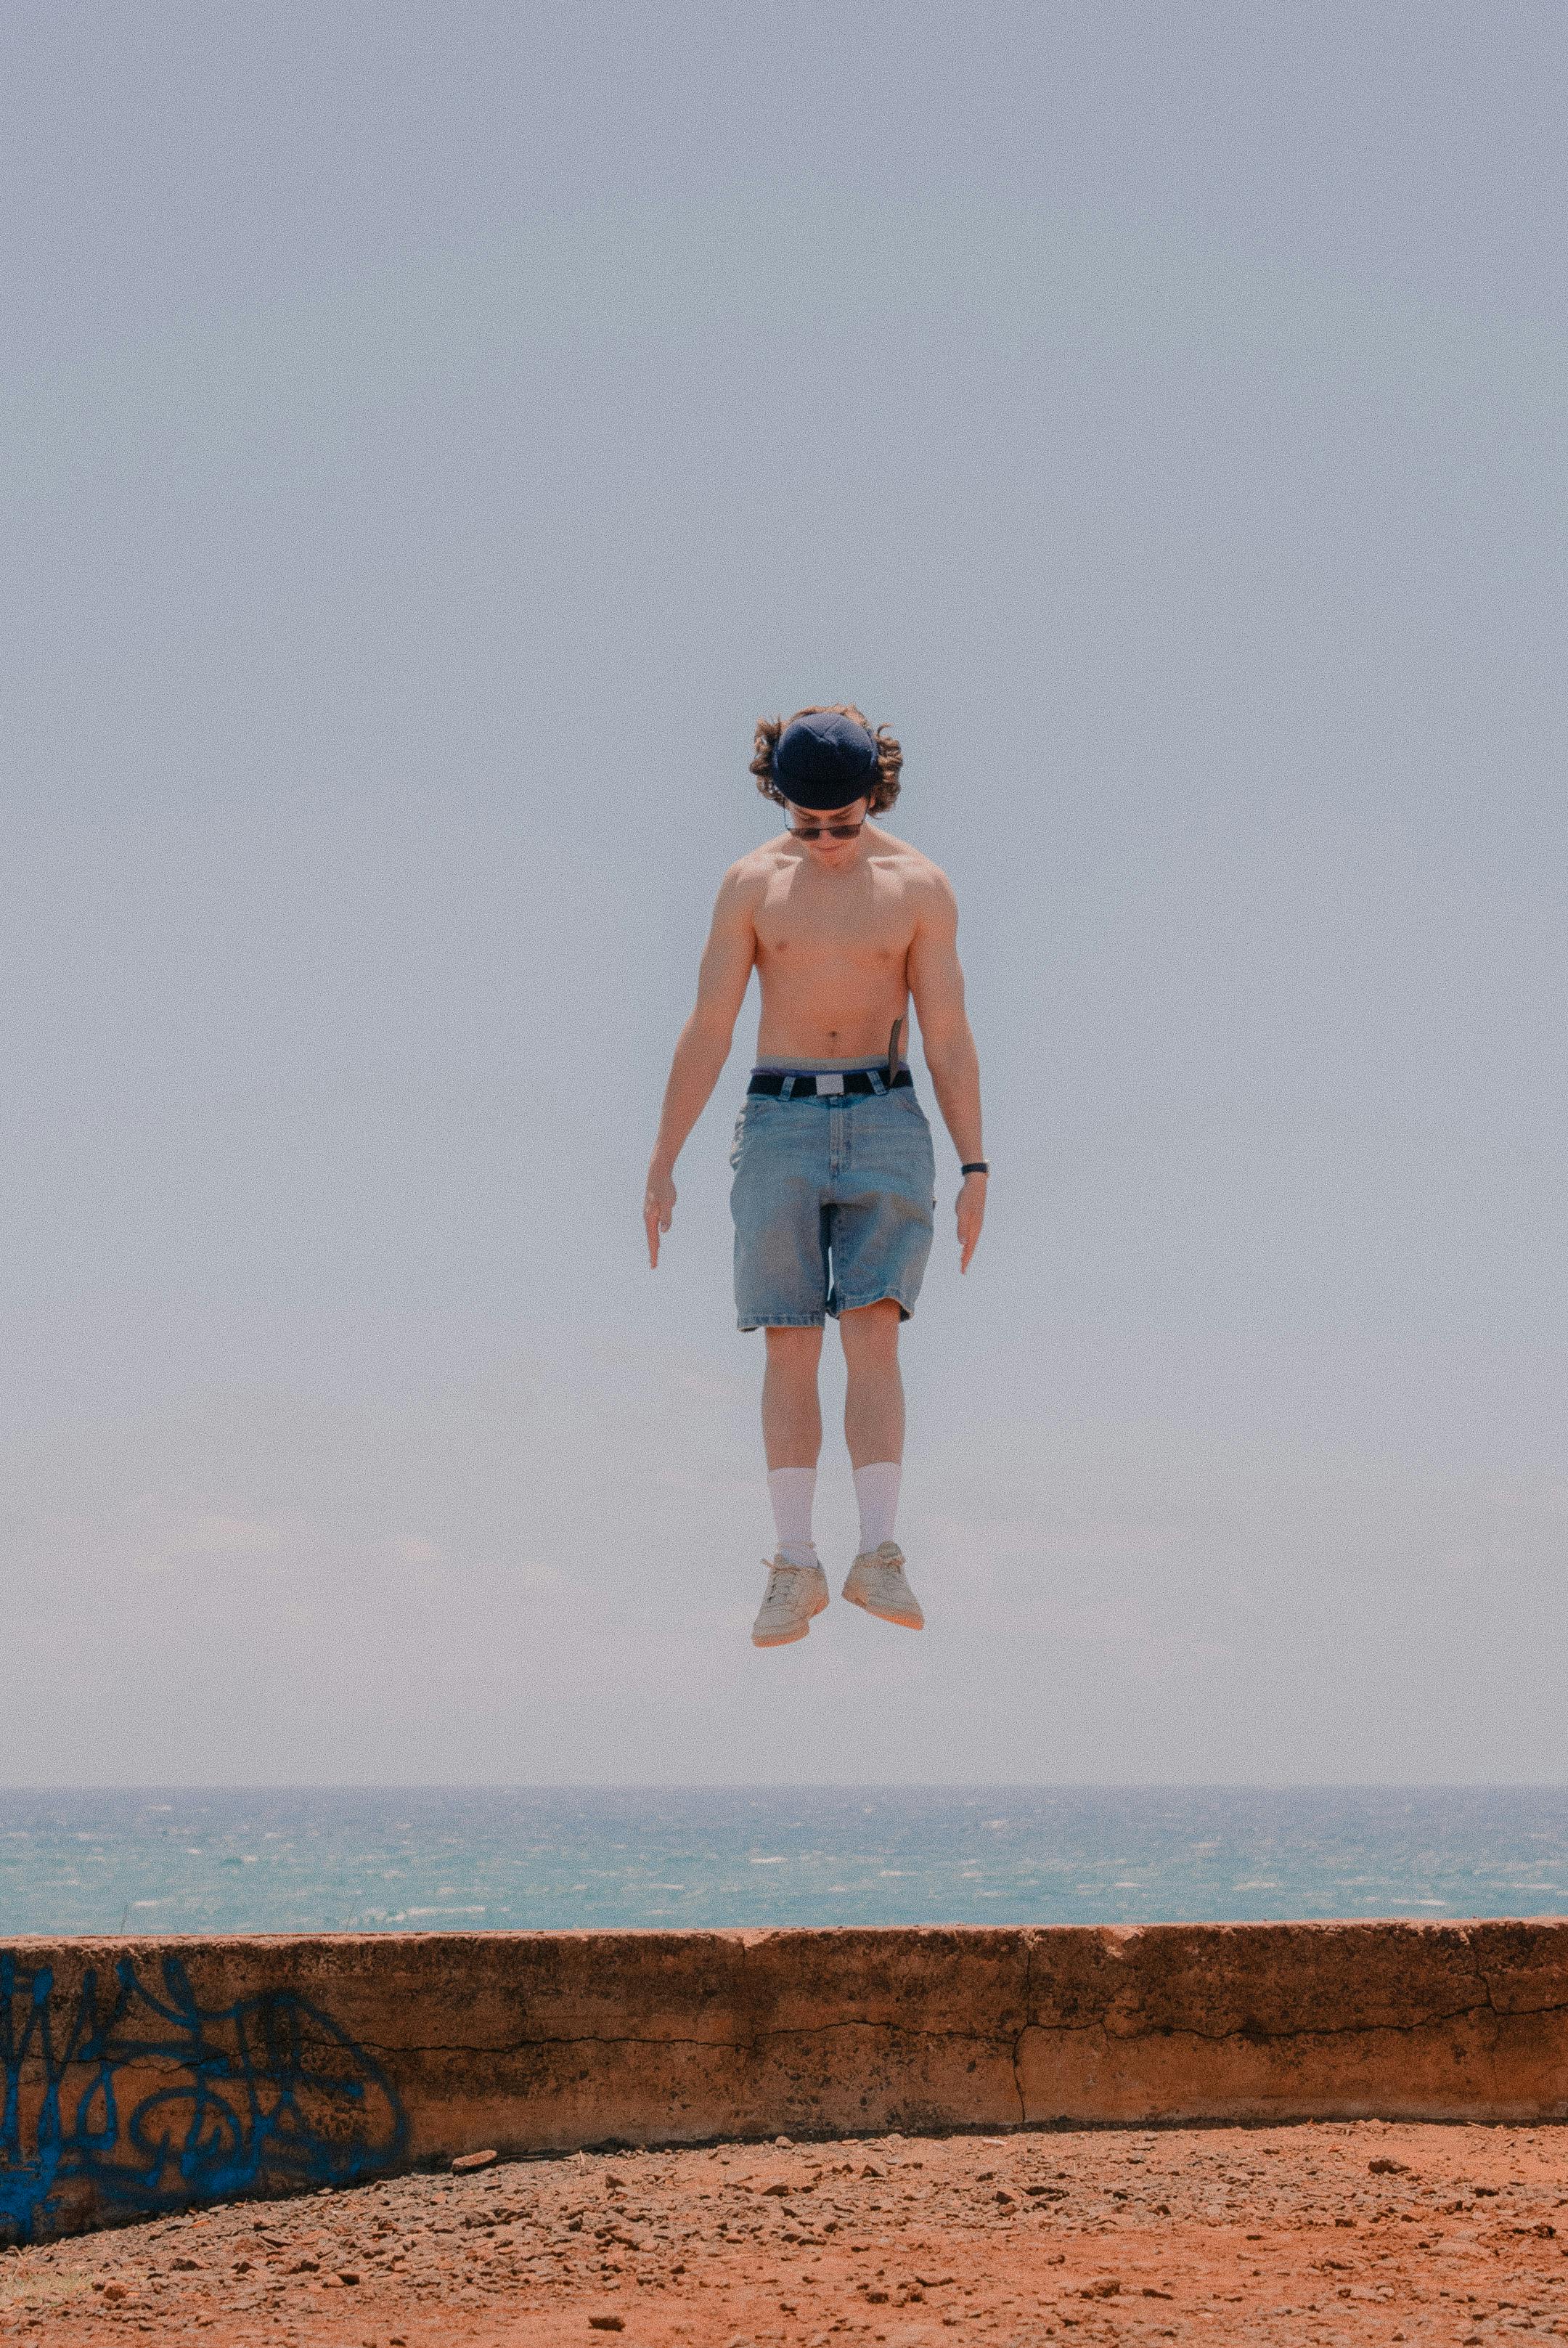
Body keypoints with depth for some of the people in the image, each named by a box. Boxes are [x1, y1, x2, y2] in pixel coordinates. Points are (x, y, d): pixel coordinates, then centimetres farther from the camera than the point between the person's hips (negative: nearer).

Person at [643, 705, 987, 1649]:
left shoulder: (920, 886, -1)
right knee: (791, 1348, -2)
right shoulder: (751, 883, 1)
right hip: (781, 1124, 1)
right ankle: (796, 1566, 3)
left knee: (872, 1333, -13)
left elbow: (949, 1036, 0)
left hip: (884, 1123, -1)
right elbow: (707, 1031, 2)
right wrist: (661, 1168, 0)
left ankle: (879, 1557, -15)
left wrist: (976, 1169, -5)